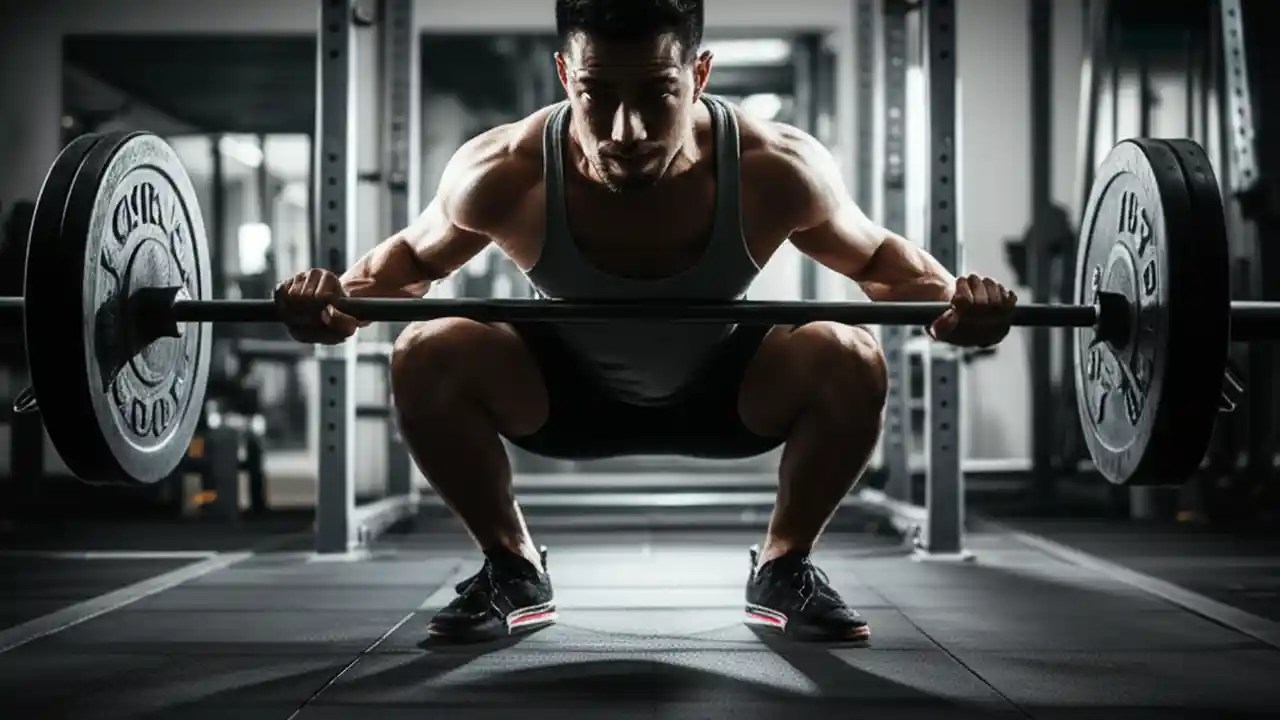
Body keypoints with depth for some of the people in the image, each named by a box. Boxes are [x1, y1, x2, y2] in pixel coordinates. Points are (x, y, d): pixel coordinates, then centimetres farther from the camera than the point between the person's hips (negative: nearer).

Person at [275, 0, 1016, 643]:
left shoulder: (777, 169, -33)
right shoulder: (502, 174, -33)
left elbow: (876, 257, -12)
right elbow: (414, 256, -9)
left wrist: (949, 297, -34)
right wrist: (345, 294, -31)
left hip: (724, 394, 0)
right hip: (568, 394, 0)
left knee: (852, 363, -29)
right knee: (427, 359, -27)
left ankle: (784, 570, 0)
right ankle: (514, 570, 0)